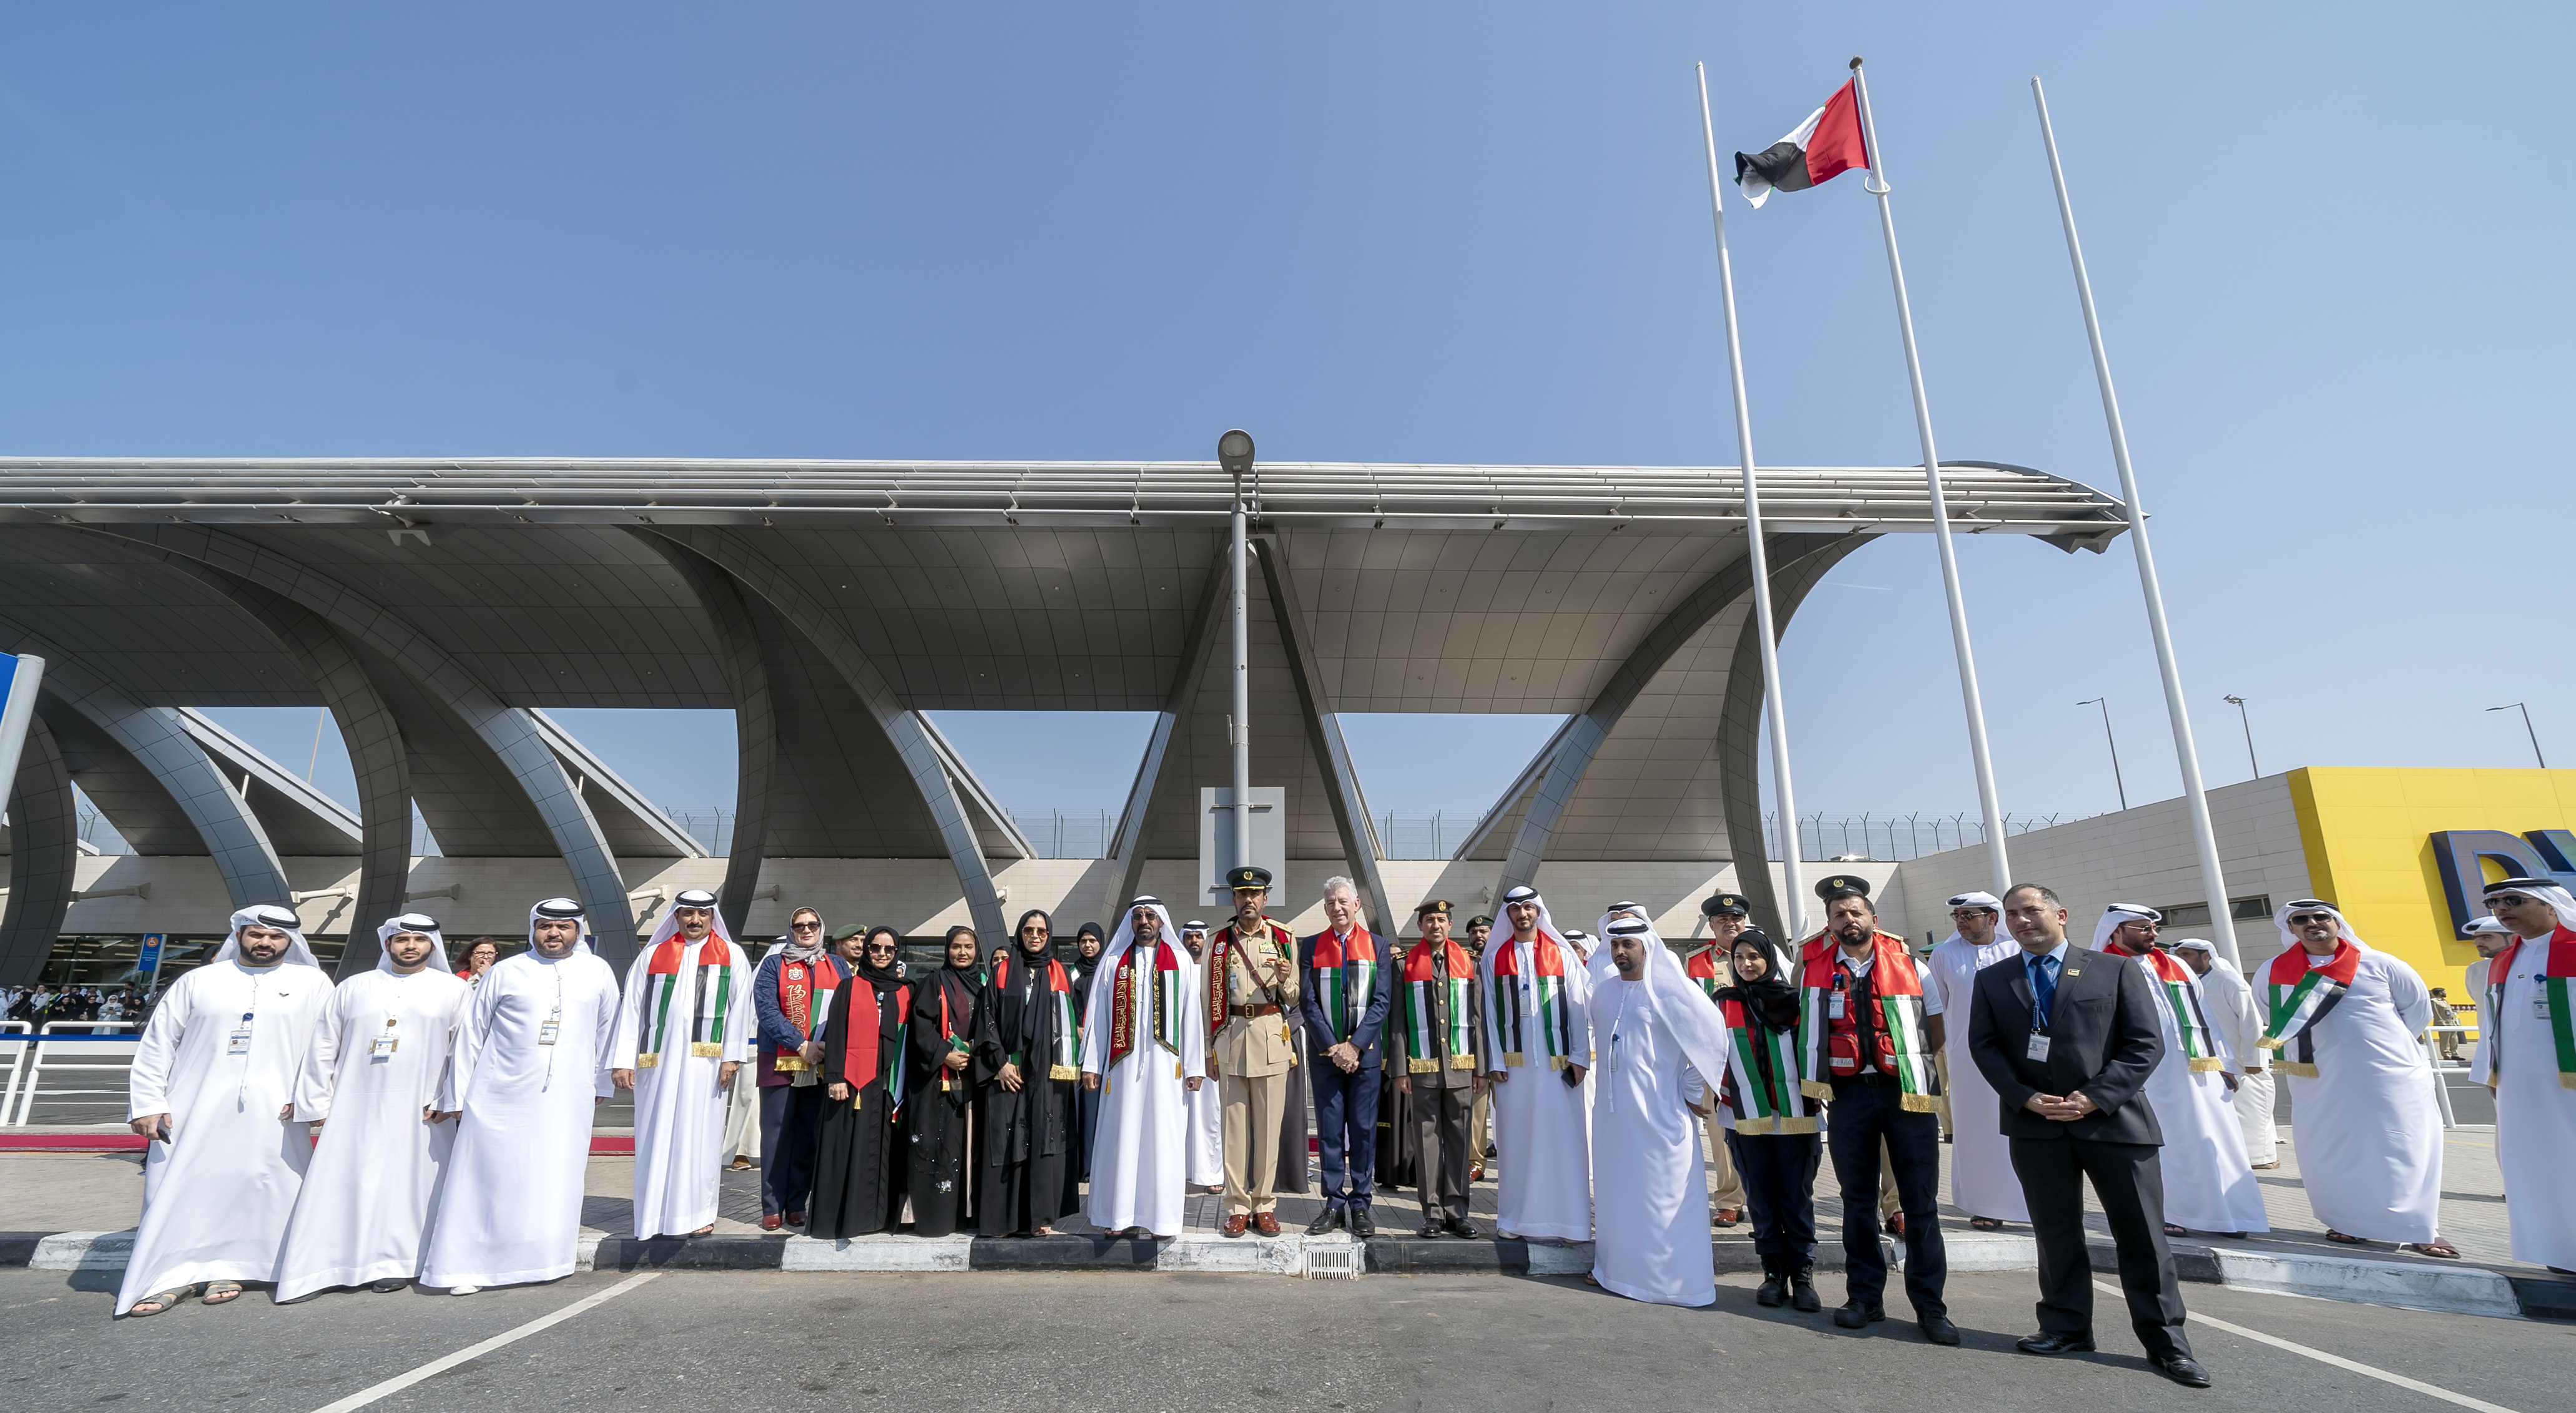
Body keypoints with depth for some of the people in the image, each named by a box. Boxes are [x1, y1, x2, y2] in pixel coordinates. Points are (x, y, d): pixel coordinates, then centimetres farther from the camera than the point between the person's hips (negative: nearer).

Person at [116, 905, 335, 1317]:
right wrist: (147, 1104, 1)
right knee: (180, 1188, 1)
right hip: (194, 1111, 1)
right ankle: (174, 1275, 13)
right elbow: (157, 1044, 9)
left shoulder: (312, 984, 5)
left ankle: (224, 1269, 16)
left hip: (272, 1115, -1)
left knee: (250, 1190, 2)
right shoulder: (199, 982, 10)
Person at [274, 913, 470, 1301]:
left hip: (420, 1113, -2)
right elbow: (322, 1050, 12)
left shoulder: (454, 991, 4)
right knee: (337, 1188, 1)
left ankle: (395, 1264, 13)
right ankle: (318, 1270, 11)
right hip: (353, 1111, 2)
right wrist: (318, 1106, 6)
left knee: (407, 1189, 2)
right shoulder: (352, 989, 11)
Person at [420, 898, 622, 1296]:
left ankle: (544, 1261, 15)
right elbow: (471, 1035, 8)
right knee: (486, 1178, 1)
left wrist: (601, 1083, 21)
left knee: (556, 1180, 3)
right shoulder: (504, 973, 4)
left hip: (567, 1102, 1)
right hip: (500, 1099, -1)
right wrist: (458, 1097, 7)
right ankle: (465, 1266, 12)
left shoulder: (598, 973, 8)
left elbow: (606, 1031, 17)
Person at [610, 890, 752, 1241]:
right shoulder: (652, 955, 11)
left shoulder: (731, 956, 7)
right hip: (657, 1059, 2)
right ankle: (655, 1216, 15)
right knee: (655, 1137, 5)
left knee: (698, 1134, 1)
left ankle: (696, 1213, 11)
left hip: (704, 1059, -2)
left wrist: (732, 1055, -8)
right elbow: (631, 1008, 8)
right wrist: (624, 1061, 1)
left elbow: (739, 1007, 1)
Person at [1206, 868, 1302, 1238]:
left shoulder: (1284, 939, 7)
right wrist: (1208, 1049, 8)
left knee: (1269, 1124, 2)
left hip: (1272, 1036, 0)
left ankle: (1265, 1206, 13)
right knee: (1234, 1124, 3)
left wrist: (1286, 979, -12)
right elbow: (1209, 999, 11)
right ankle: (1238, 1207, 12)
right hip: (1229, 1038, 1)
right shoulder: (1217, 942, 9)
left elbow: (1293, 1000, 10)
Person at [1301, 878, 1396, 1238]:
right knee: (1330, 1130, 5)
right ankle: (1334, 1204, 14)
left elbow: (1382, 1001, -2)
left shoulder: (1377, 945, 4)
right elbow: (1308, 1003, 0)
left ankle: (1361, 1205, 13)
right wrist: (1332, 1047, -10)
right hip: (1325, 1053, 1)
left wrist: (1354, 1045, -10)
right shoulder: (1311, 947, 5)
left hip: (1365, 1053, 0)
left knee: (1363, 1130, 3)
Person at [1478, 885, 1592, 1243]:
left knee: (1563, 1136, -1)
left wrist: (1579, 1057, -3)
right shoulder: (1494, 957, 7)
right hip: (1513, 1061, 1)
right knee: (1516, 1138, 4)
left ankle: (1566, 1217, 7)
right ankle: (1517, 1216, 13)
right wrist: (1494, 1062, -1)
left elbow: (1578, 1008, 3)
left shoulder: (1563, 955, 5)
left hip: (1557, 1061, -1)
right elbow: (1490, 1012, 4)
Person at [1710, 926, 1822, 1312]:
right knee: (1761, 1197, 6)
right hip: (1746, 1118, 1)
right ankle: (1774, 1272, 15)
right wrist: (1715, 1094, 4)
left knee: (1797, 1196, 3)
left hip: (1795, 1116, -1)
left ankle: (1802, 1273, 11)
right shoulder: (1722, 1003, 6)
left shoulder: (1795, 1001, 3)